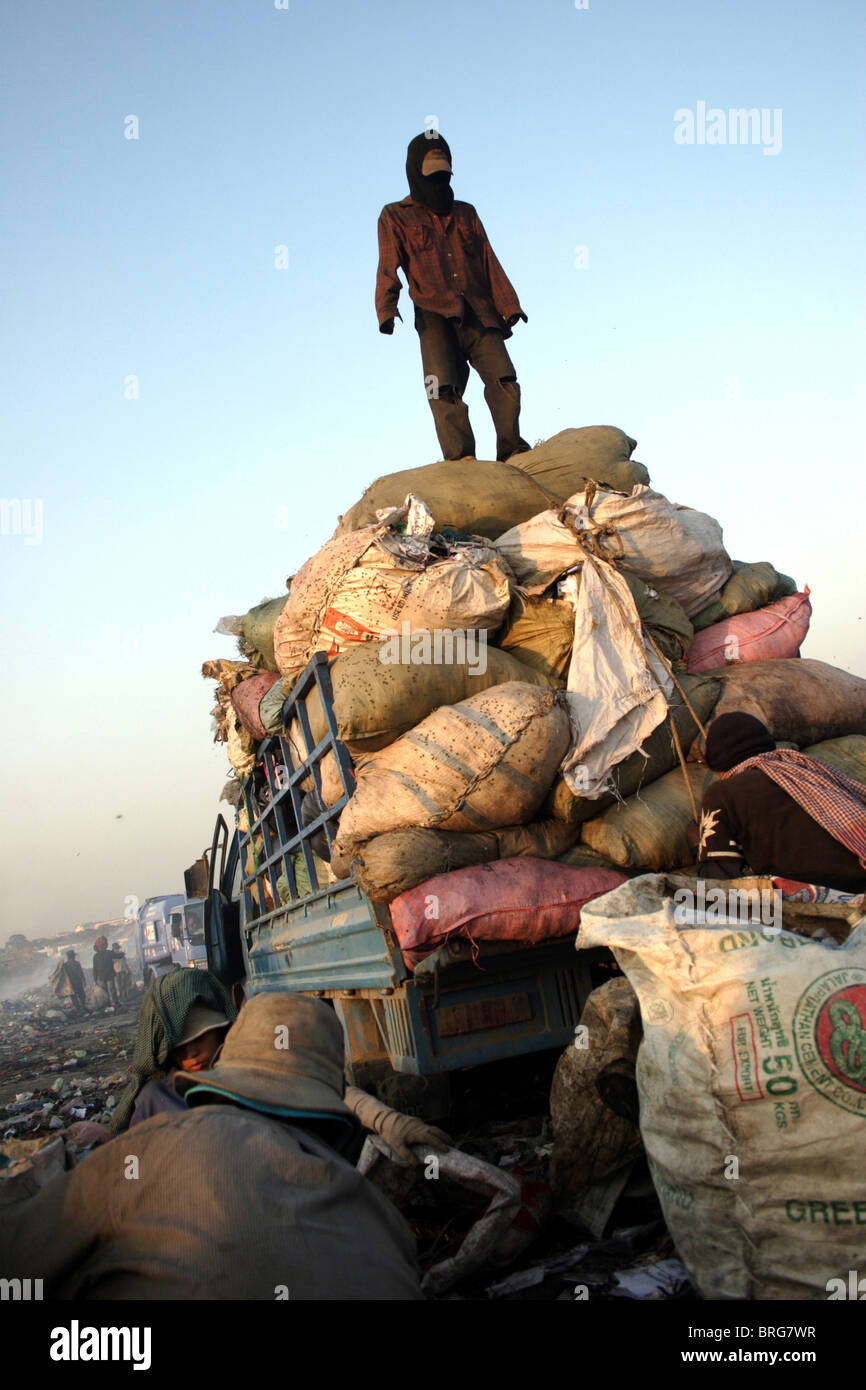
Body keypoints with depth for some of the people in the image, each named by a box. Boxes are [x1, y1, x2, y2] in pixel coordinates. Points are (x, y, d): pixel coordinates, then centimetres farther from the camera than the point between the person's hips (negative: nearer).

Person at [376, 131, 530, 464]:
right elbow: (388, 266, 2)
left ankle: (512, 452, -10)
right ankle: (461, 460, -24)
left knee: (504, 379, -15)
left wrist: (508, 305, 5)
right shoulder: (395, 216, 17)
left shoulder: (465, 213, 27)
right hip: (435, 317, -3)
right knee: (444, 389, -20)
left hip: (478, 314, 3)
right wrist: (386, 309, -16)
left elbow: (489, 263, 19)